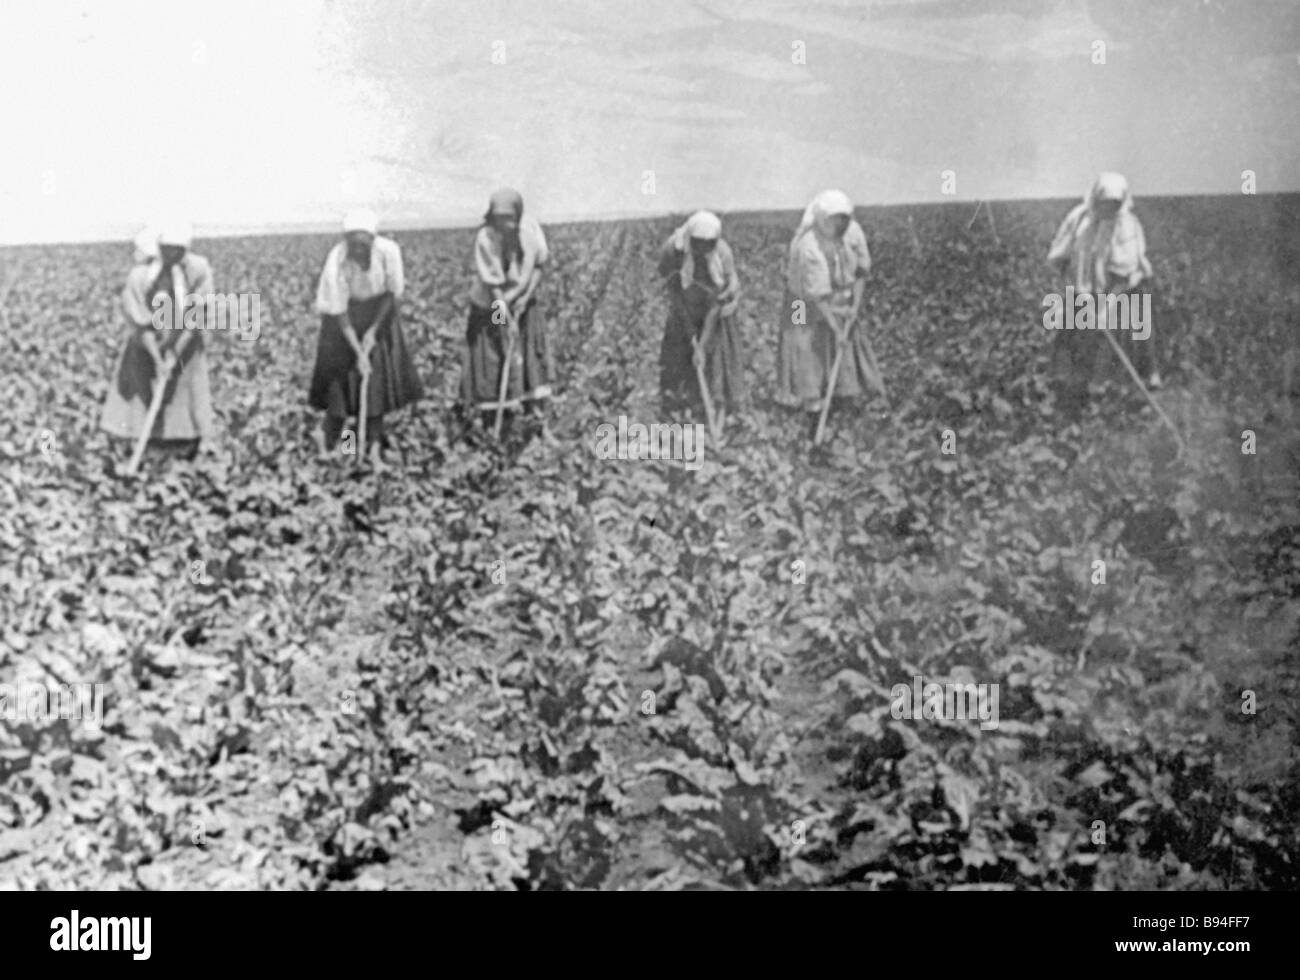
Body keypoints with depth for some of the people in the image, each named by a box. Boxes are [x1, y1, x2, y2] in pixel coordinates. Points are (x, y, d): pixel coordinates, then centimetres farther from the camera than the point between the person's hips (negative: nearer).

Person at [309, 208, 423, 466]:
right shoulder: (336, 264, -31)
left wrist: (374, 330, -13)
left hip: (380, 312, 2)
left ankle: (374, 449, 3)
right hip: (347, 313, -2)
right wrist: (358, 352, -24)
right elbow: (339, 313, -22)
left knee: (380, 376, -2)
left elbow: (393, 293, -11)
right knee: (344, 374, -3)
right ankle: (327, 436, 21)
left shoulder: (388, 251, -27)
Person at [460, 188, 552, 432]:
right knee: (490, 364, 1)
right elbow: (492, 284, -22)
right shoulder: (486, 238, -24)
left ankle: (541, 424, 10)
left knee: (532, 360, 1)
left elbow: (540, 263, -5)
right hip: (490, 307, -3)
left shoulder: (529, 226, -14)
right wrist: (507, 319, -23)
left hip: (523, 303, 3)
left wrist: (525, 296, -14)